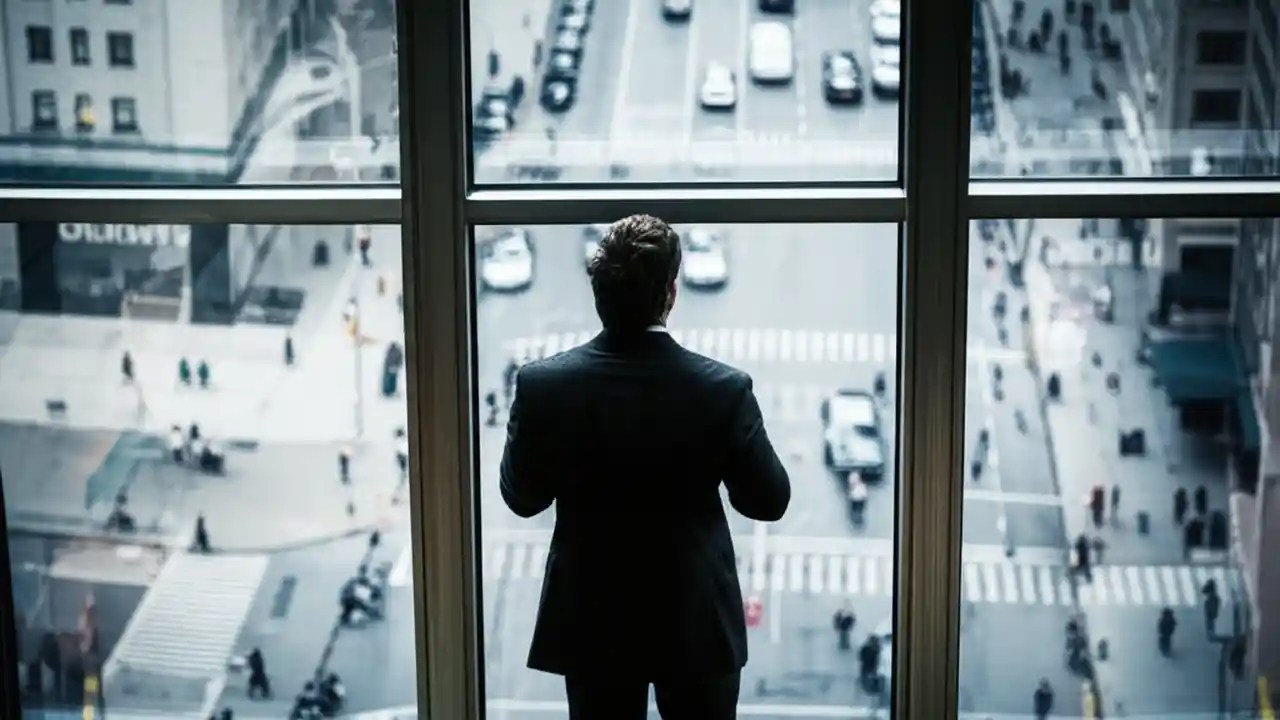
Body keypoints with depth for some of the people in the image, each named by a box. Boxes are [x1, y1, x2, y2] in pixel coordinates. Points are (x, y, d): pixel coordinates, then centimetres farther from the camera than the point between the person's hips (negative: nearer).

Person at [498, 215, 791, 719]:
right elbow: (769, 501, -7)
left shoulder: (542, 384, -15)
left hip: (591, 622, 1)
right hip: (697, 622, -1)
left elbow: (522, 497, -2)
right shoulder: (723, 389, -19)